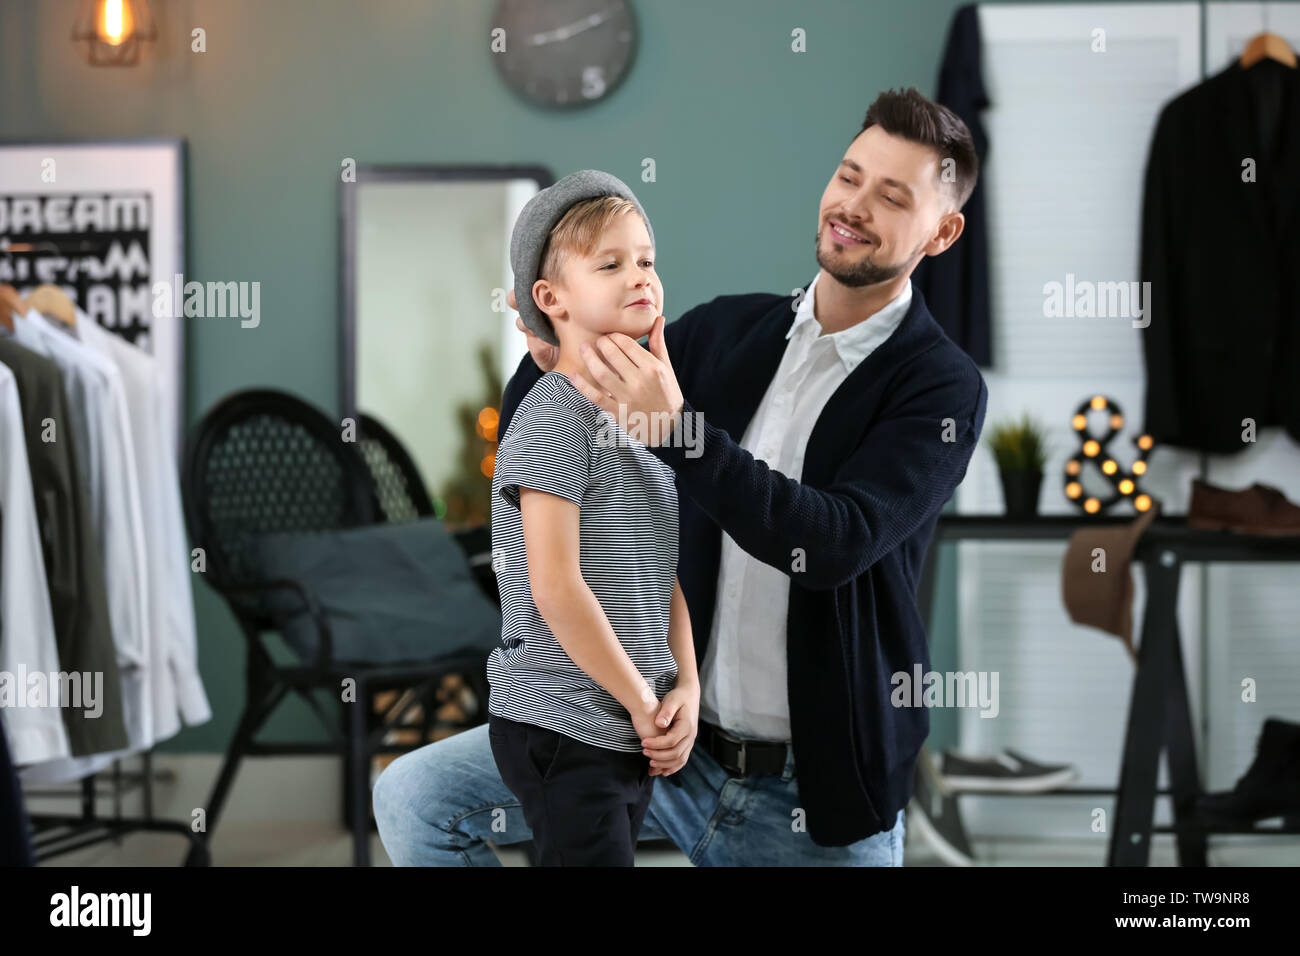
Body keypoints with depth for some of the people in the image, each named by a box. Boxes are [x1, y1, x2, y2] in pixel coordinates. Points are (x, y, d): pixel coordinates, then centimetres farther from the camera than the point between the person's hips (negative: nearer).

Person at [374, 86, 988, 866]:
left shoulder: (945, 387, -9)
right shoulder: (728, 329, 5)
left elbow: (838, 542, -25)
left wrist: (674, 425, -34)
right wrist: (549, 358, -13)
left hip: (816, 791, -4)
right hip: (668, 730, 4)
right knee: (415, 799, -5)